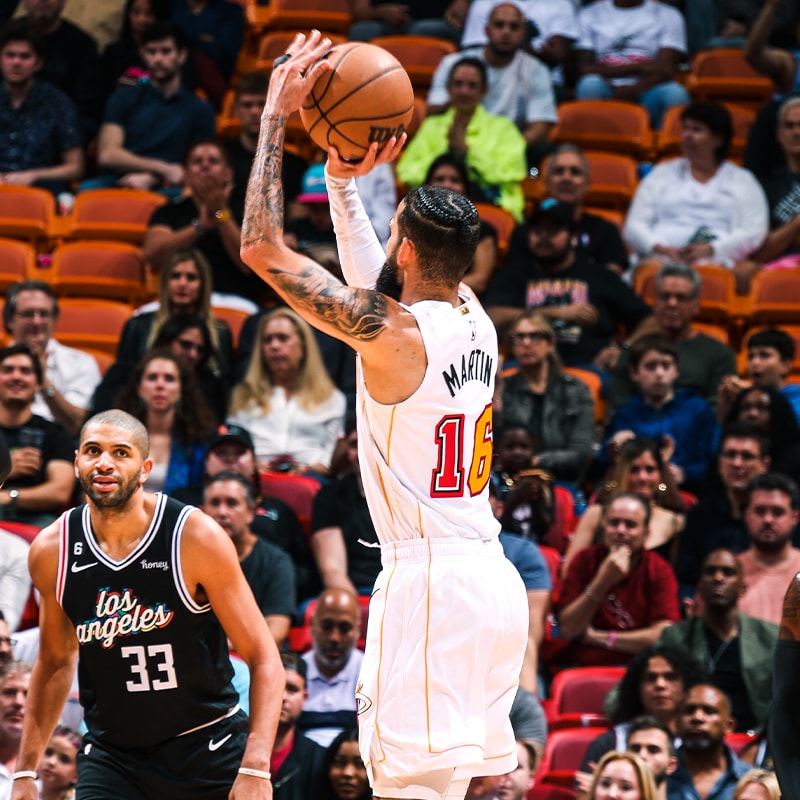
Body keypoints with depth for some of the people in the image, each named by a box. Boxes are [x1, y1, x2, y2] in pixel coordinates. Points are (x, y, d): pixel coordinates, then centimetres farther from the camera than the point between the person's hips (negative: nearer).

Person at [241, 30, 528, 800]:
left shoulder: (391, 332, -13)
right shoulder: (474, 319, 9)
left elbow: (263, 249, -10)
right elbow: (375, 280, 29)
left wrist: (276, 114, -5)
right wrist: (343, 183, 28)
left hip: (428, 583, -9)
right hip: (495, 582, 9)